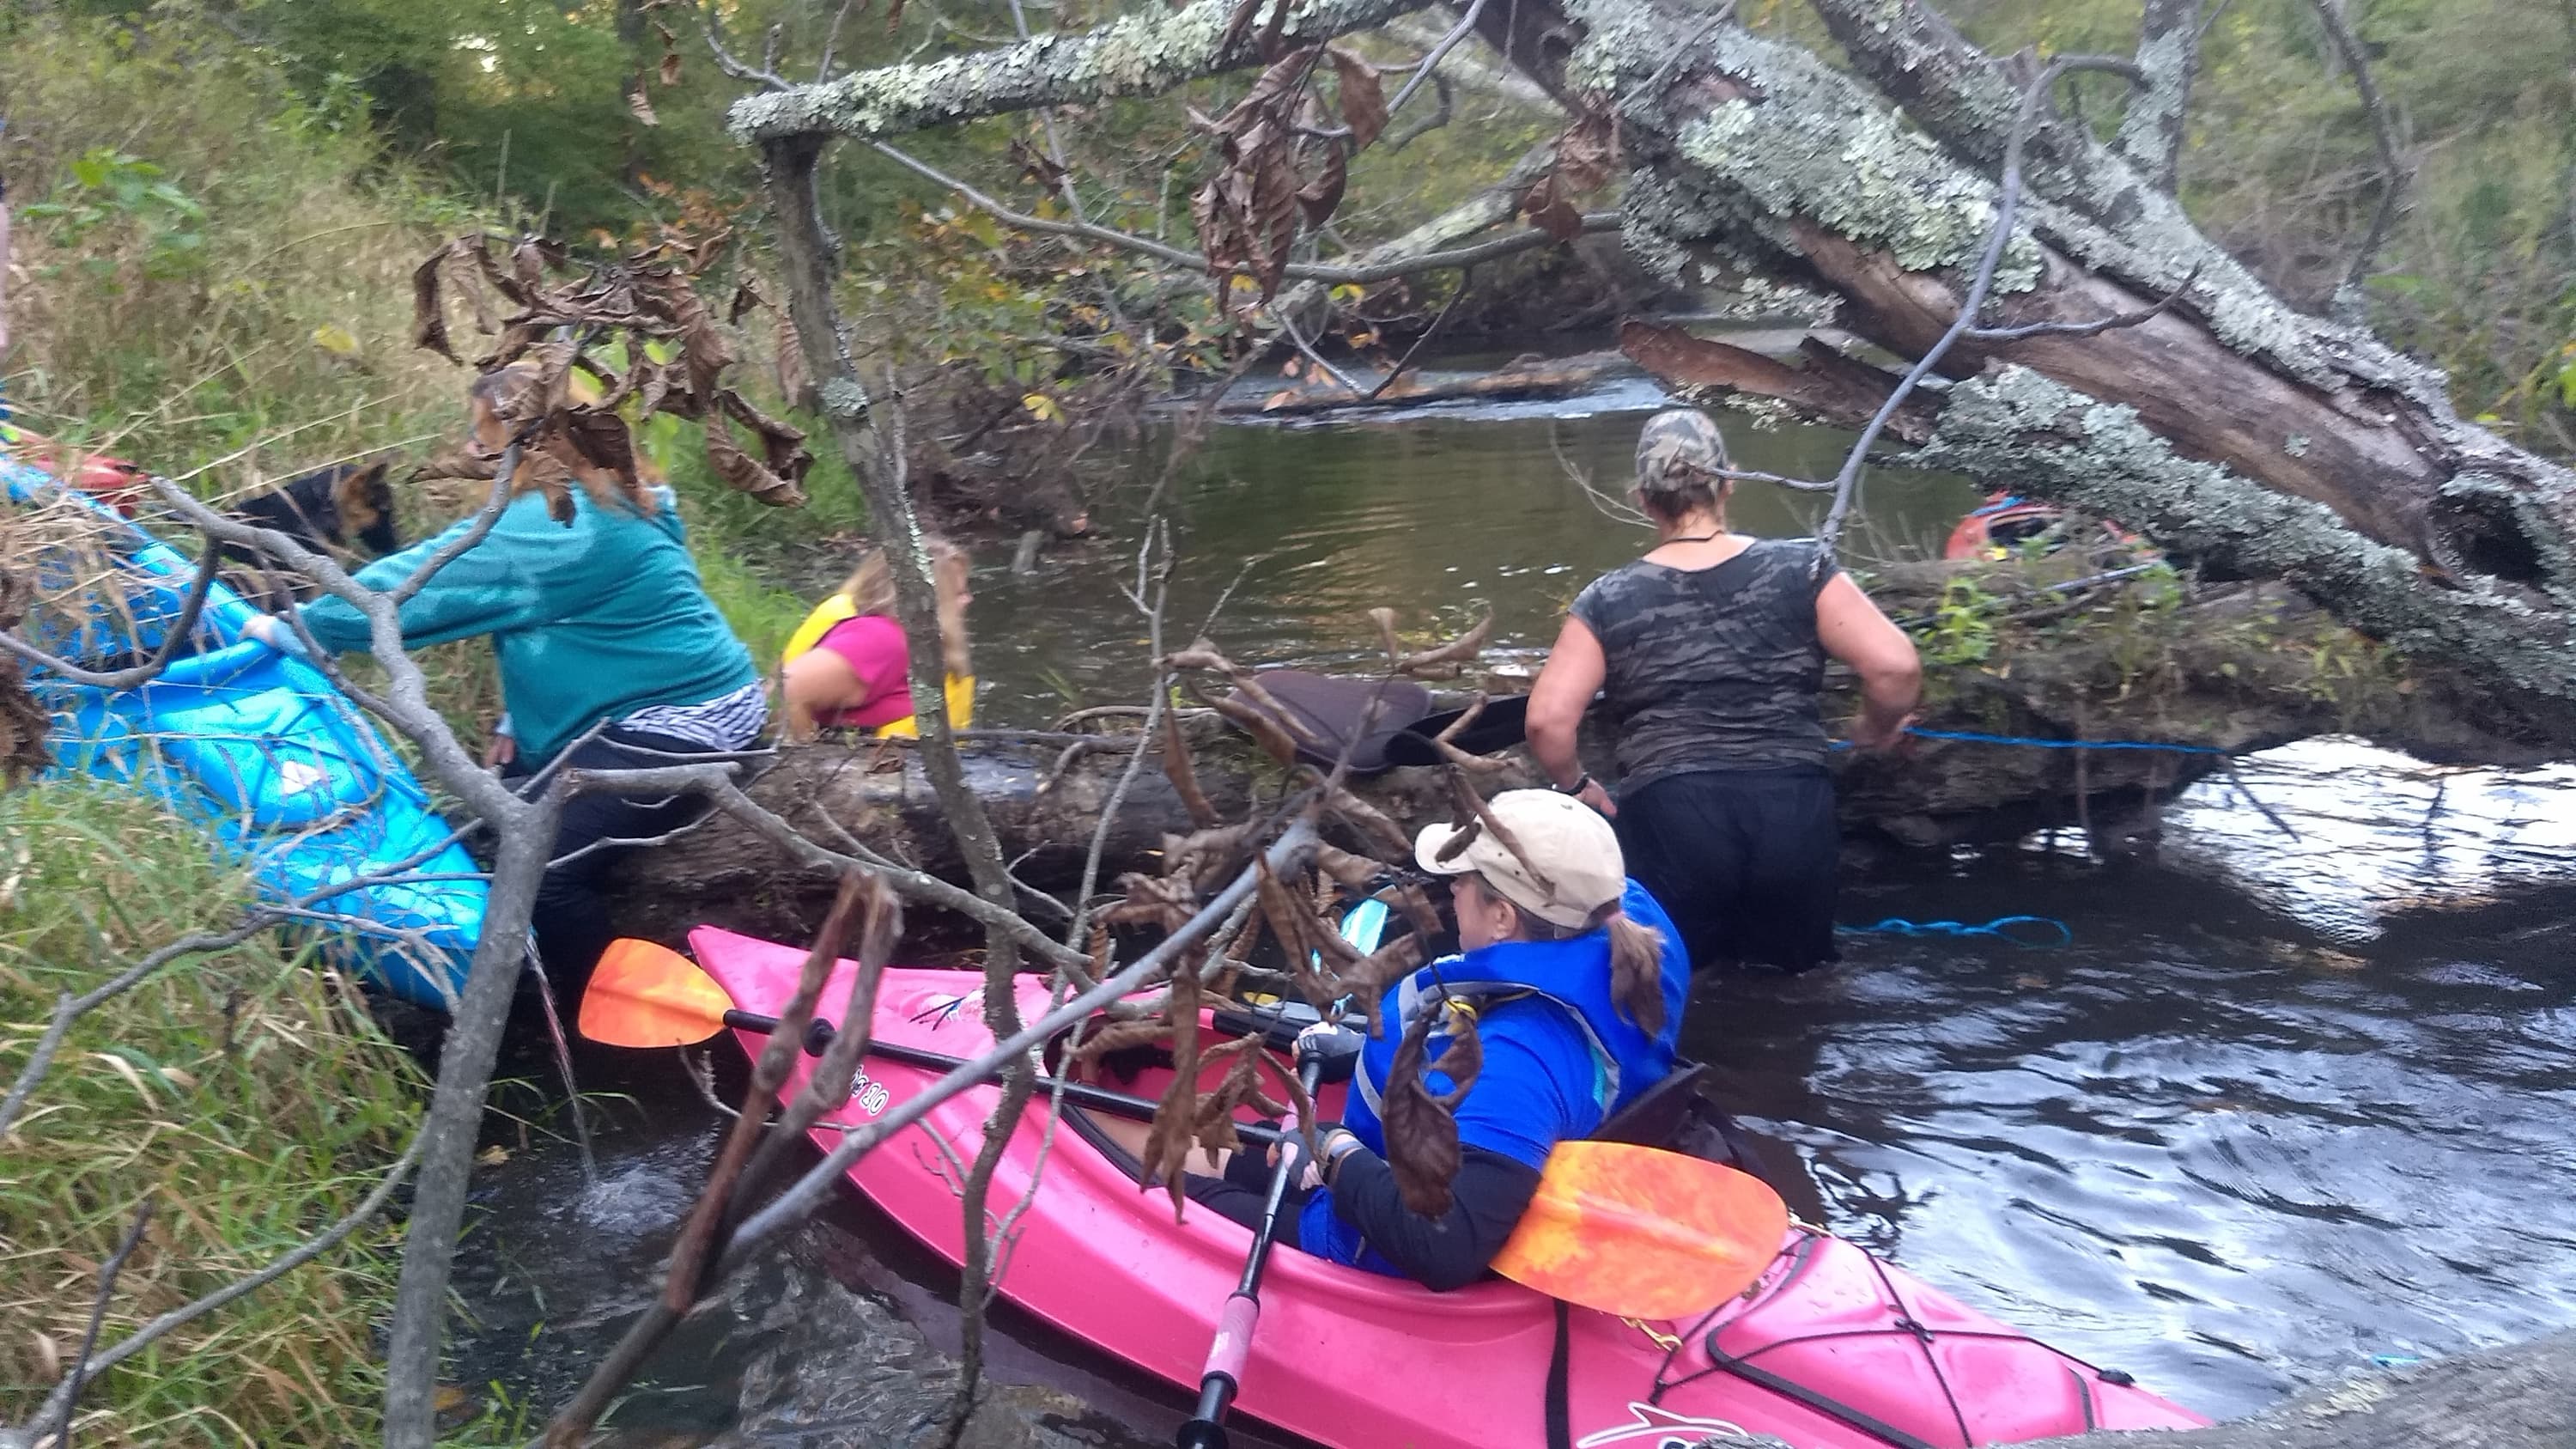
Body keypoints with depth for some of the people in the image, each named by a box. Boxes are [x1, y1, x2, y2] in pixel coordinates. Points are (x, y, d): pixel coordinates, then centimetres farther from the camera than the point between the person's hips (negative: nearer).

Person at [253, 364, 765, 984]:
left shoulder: (547, 525, -22)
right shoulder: (593, 498, 9)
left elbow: (419, 583, -18)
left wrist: (291, 627, -6)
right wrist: (518, 720, 5)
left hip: (683, 722, -11)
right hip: (644, 705, 11)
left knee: (547, 870, -16)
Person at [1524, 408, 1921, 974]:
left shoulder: (1608, 602, 3)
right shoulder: (1801, 570, 3)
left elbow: (1547, 720, -6)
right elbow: (1896, 667, -6)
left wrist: (1575, 784, 14)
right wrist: (1875, 729, 15)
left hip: (1668, 819, -1)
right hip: (1792, 812, 1)